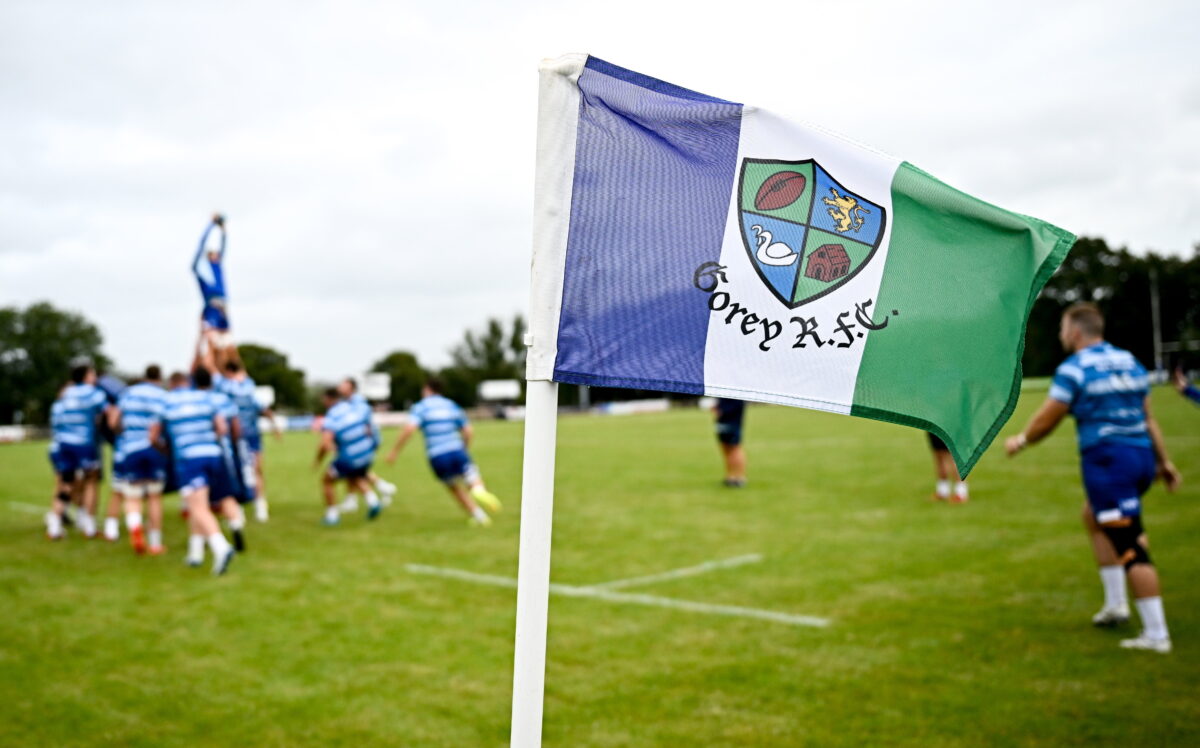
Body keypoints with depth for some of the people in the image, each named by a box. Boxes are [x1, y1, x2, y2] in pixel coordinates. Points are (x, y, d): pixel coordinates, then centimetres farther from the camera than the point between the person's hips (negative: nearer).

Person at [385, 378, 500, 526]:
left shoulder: (421, 407, 4)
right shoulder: (451, 405, 16)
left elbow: (409, 428, -14)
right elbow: (468, 431, 14)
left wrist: (395, 451, -8)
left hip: (437, 458, -1)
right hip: (457, 452, 1)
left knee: (454, 488, 21)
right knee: (474, 481, 11)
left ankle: (478, 515, 16)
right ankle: (479, 490, -26)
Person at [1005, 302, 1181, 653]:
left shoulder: (1074, 369, -9)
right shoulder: (1130, 362, 13)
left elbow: (1047, 419, -4)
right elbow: (1148, 417, 16)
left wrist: (1020, 440, 13)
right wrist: (1164, 461, 21)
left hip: (1107, 459, -8)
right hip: (1142, 455, 8)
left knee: (1131, 548, -5)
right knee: (1093, 515, 26)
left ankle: (1156, 634, -3)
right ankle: (1115, 604, 25)